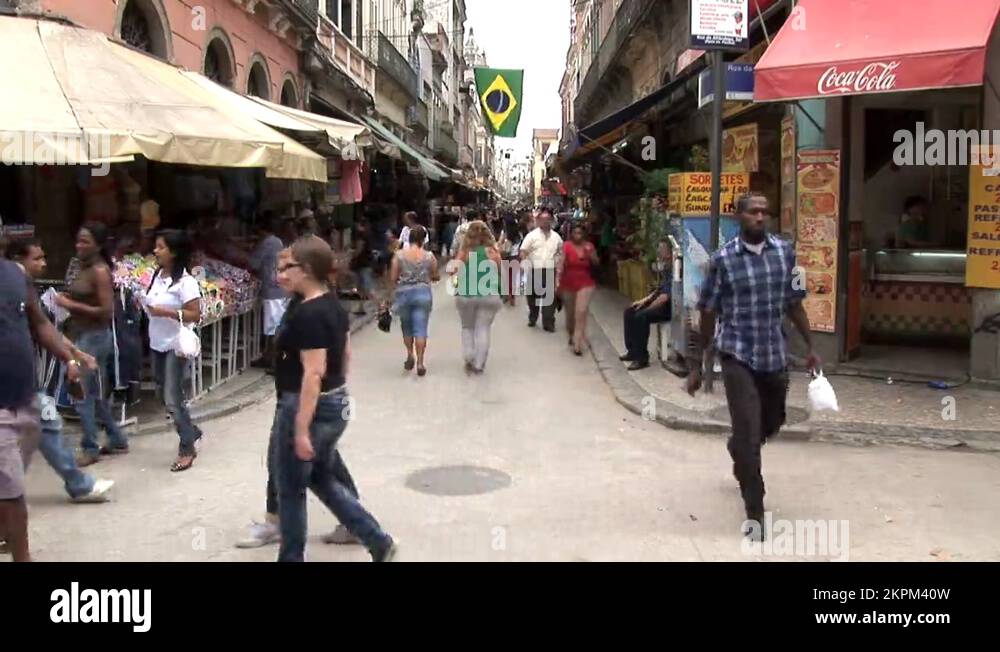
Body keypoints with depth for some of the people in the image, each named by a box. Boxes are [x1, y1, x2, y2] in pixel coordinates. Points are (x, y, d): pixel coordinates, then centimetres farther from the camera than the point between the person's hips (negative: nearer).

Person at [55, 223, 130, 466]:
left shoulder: (100, 271, -15)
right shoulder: (85, 268, 11)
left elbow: (106, 311, -20)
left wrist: (72, 305, -18)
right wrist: (68, 300, 5)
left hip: (95, 337, -10)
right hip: (82, 335, 10)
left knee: (82, 396, -3)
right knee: (96, 395, 16)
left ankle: (90, 449, 8)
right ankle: (118, 441, 26)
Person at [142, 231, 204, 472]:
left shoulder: (185, 281, -17)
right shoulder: (157, 276, 6)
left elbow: (195, 315, -20)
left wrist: (167, 312, -26)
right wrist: (145, 306, 0)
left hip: (175, 346, -8)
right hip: (157, 344, 8)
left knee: (172, 399, -6)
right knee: (165, 395, 15)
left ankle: (187, 449, 6)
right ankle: (191, 431, 33)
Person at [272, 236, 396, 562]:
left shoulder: (307, 315, -22)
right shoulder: (334, 306, 7)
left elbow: (313, 373, -25)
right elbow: (345, 355, 15)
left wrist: (301, 429, -24)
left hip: (306, 407, -10)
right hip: (337, 405, 10)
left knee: (291, 488, 8)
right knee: (323, 480, 23)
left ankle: (292, 558, 23)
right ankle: (379, 541, 21)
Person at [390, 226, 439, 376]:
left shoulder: (399, 255, -6)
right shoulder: (429, 256, -5)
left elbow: (393, 278, -4)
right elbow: (435, 277, 5)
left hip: (404, 293, 1)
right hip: (423, 293, 0)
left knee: (406, 327, 20)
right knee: (420, 329, 1)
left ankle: (410, 355, 13)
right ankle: (420, 362, -3)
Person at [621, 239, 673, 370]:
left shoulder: (674, 270, -22)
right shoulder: (666, 268, 11)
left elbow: (665, 296, -27)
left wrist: (647, 309, -17)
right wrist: (645, 300, 12)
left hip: (669, 307, -11)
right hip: (659, 301, 11)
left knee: (641, 316, -28)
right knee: (629, 312, 4)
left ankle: (642, 358, -18)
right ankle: (632, 351, 9)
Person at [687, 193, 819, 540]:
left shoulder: (785, 252, 2)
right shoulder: (723, 259, -8)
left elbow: (794, 303, 11)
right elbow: (709, 314, -3)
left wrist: (811, 346, 9)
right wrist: (697, 366, -1)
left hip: (775, 356, 4)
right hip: (738, 356, -4)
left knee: (771, 424, 20)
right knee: (748, 432, -6)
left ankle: (740, 458, 52)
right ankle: (754, 511, 7)